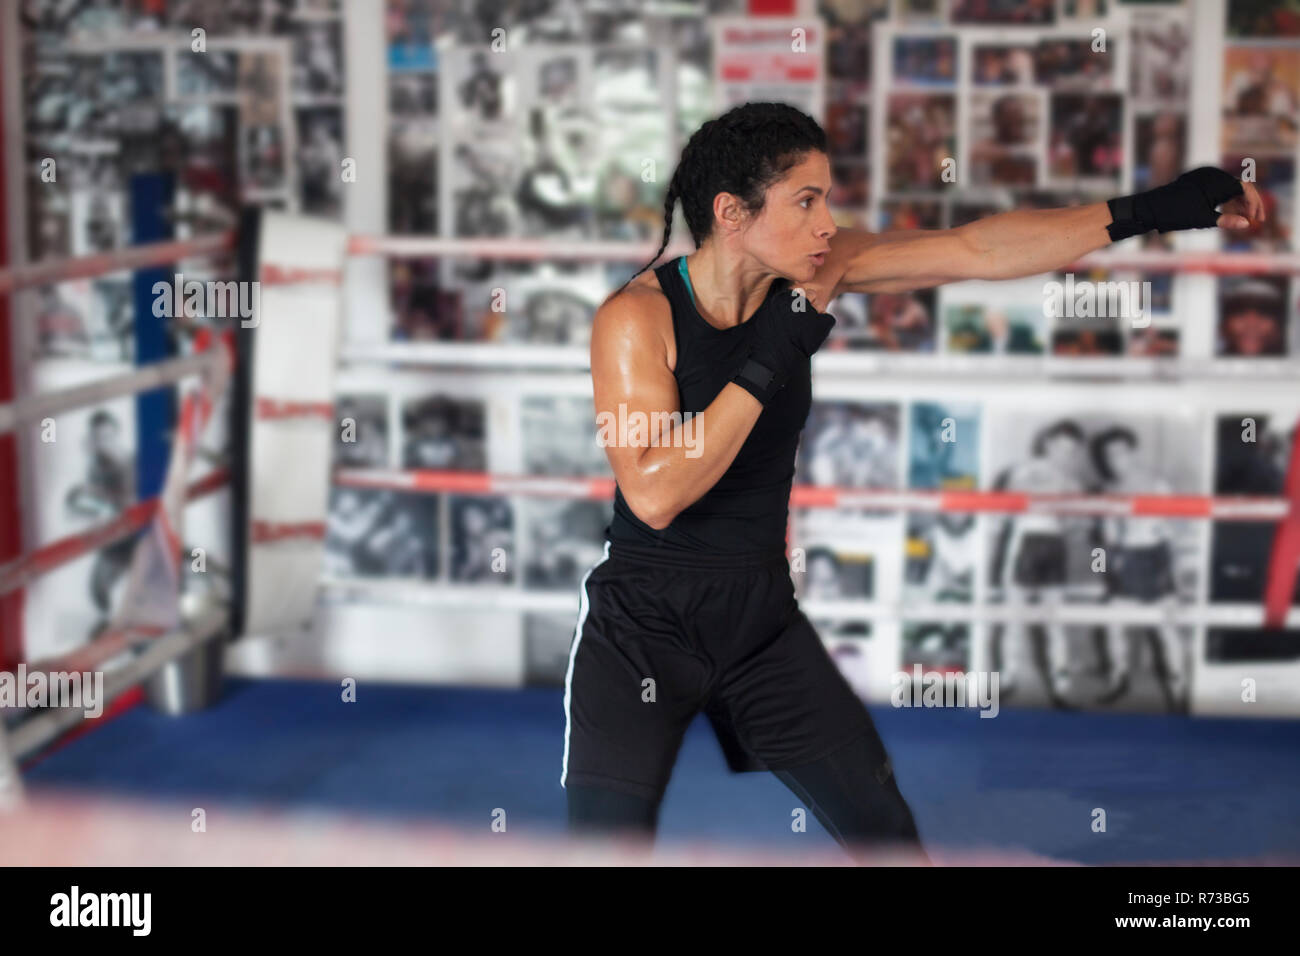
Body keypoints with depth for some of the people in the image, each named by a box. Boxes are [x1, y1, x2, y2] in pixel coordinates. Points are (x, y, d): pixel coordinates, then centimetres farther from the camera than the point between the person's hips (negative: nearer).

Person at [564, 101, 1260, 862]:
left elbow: (977, 251, -8)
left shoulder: (815, 273, -5)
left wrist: (1149, 211, -12)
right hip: (644, 627, -5)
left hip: (762, 618, 5)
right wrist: (767, 364, -27)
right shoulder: (637, 315, -18)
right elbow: (654, 495, -27)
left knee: (887, 836, 8)